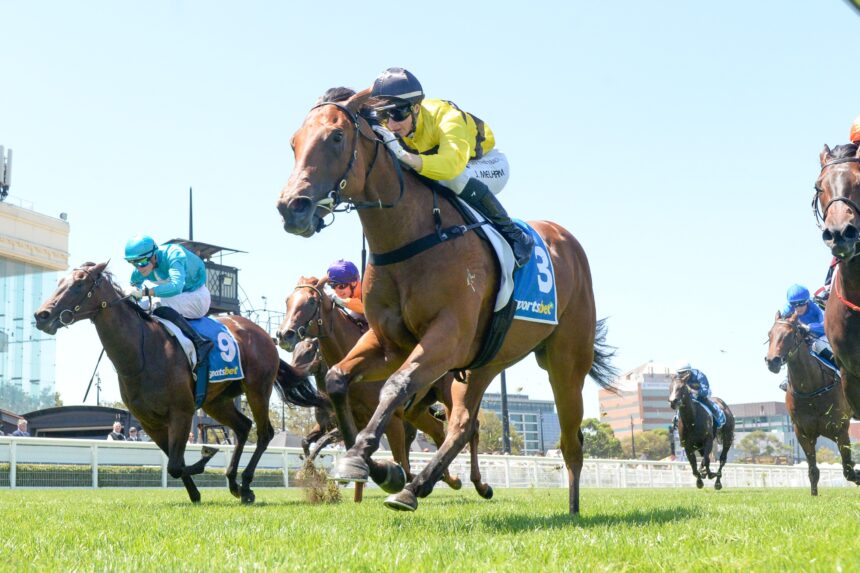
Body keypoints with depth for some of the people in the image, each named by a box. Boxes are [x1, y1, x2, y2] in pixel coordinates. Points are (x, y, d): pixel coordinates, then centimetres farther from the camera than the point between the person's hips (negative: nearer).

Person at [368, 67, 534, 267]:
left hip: (490, 164, -6)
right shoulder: (388, 131, -18)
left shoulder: (447, 119, -38)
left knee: (455, 178, -39)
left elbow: (451, 165, -57)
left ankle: (513, 235, -25)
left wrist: (403, 156, -70)